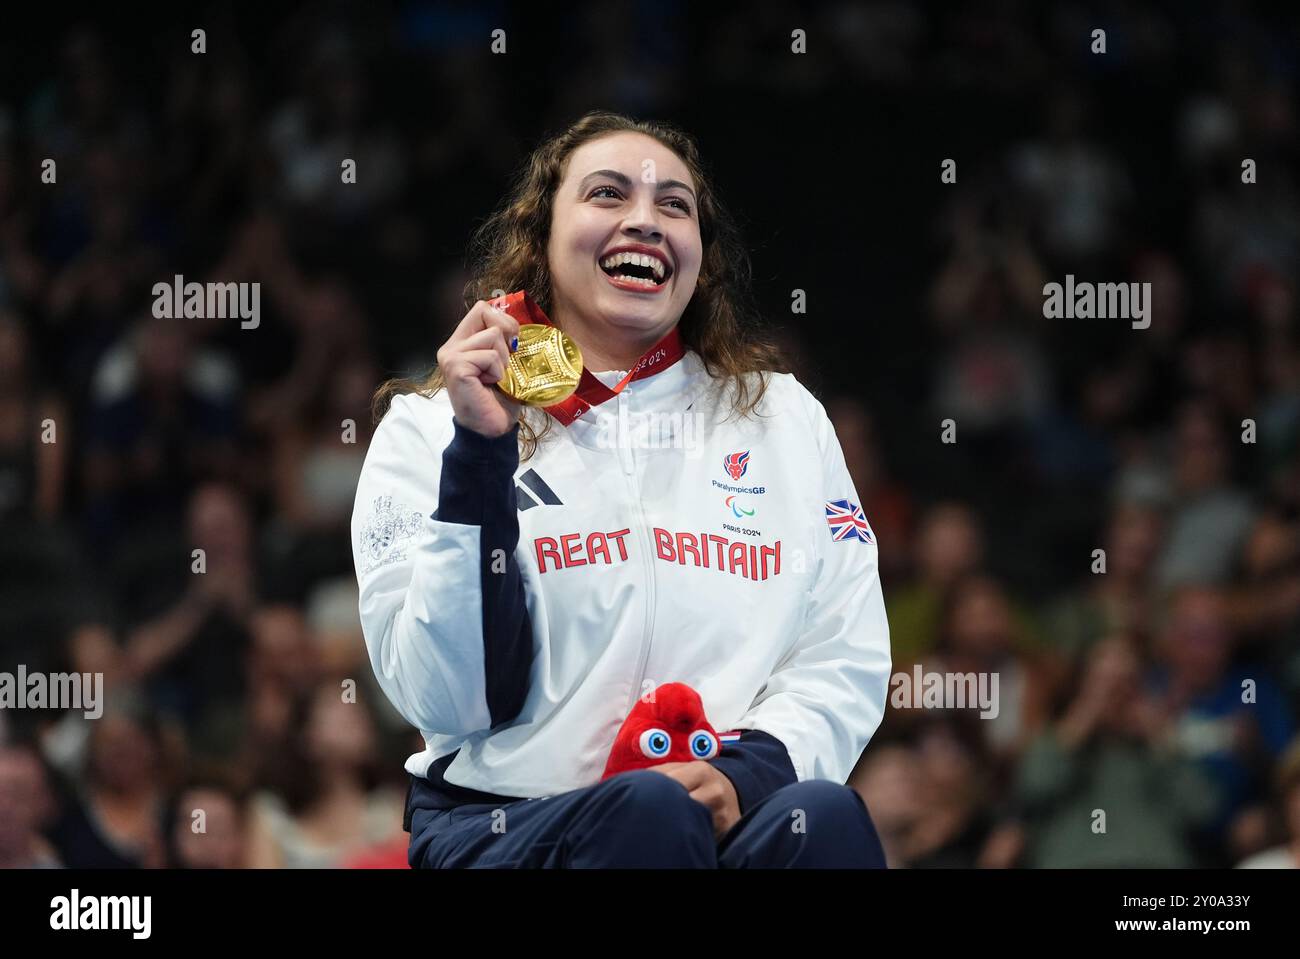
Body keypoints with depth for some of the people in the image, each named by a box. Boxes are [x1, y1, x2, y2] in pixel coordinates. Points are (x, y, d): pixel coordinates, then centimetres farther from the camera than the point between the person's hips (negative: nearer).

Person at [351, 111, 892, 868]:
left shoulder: (783, 417, 16)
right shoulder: (428, 429, 8)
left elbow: (848, 663, 8)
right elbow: (449, 703, -4)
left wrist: (747, 772, -13)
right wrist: (480, 455, -11)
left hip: (738, 811, 2)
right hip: (499, 825, -2)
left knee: (822, 816, -32)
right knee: (650, 814, -34)